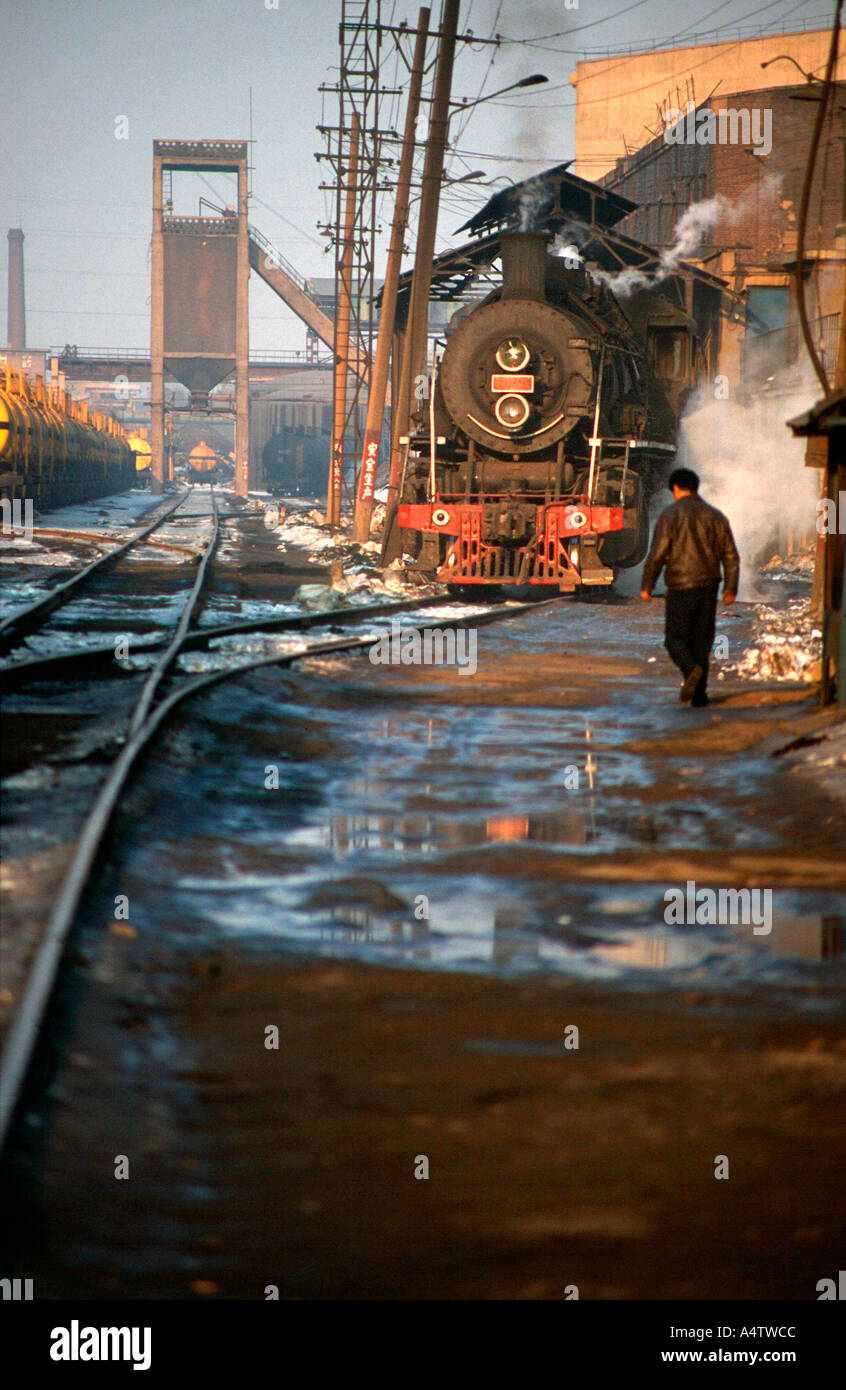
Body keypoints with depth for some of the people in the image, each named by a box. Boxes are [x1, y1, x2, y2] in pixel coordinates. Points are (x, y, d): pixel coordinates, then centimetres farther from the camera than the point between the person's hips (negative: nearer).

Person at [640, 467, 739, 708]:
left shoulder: (670, 515, -5)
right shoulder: (715, 516, 7)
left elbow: (657, 554, -10)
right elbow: (731, 555, 7)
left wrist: (647, 586, -2)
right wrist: (730, 588, 15)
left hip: (680, 588, -4)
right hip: (708, 586, 4)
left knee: (676, 639, 4)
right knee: (702, 640, 10)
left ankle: (691, 669, -25)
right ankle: (699, 694, 8)